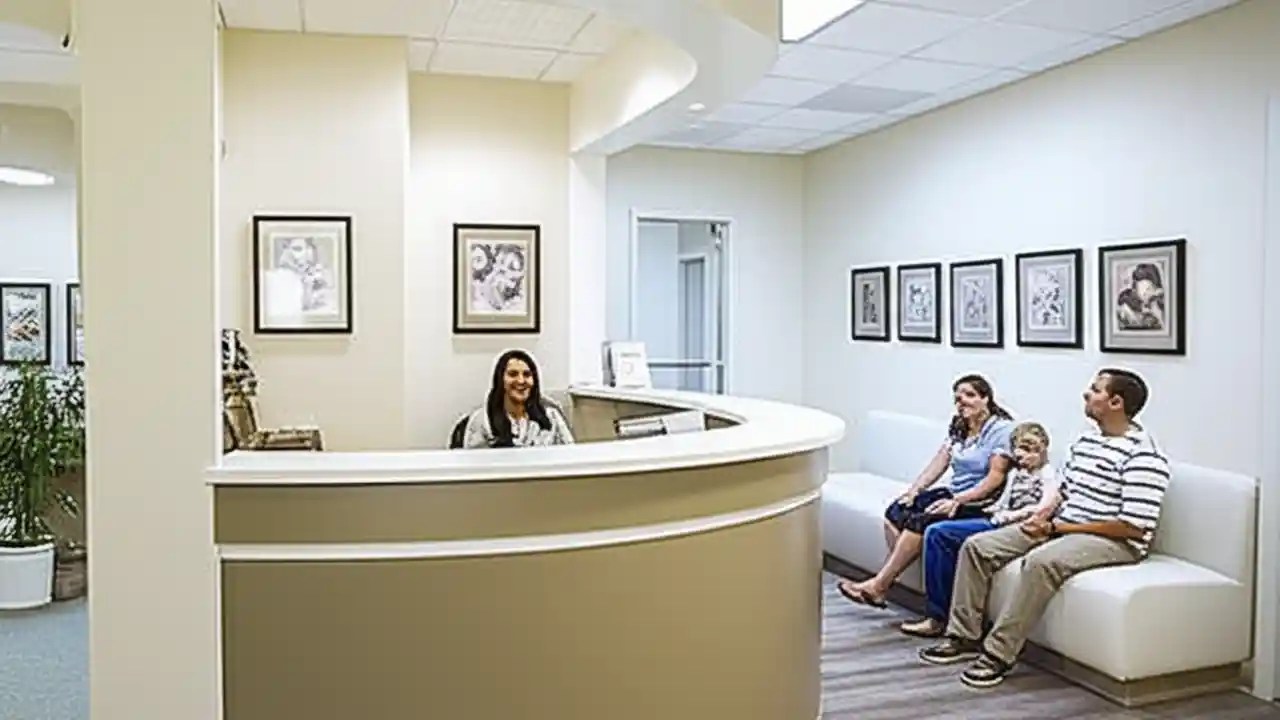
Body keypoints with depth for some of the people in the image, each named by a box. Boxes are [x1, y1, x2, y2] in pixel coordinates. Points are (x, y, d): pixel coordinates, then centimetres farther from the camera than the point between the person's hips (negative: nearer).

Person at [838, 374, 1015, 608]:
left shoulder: (1002, 428, -7)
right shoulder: (958, 427, 17)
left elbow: (996, 476, -17)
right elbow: (939, 462, 7)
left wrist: (958, 500, -25)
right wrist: (914, 490, -8)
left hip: (979, 502, -8)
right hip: (952, 493, 8)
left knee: (920, 520, -29)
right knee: (896, 511, -16)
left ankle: (877, 586, -25)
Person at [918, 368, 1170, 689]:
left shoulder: (1143, 455, -16)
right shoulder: (1085, 440, 12)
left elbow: (1134, 527, -22)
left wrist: (1056, 527, -20)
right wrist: (1046, 511, 0)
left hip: (1114, 541, -9)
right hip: (1059, 527, 9)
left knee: (1041, 561, -38)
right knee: (977, 546, -3)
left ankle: (999, 653, -27)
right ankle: (964, 637, 2)